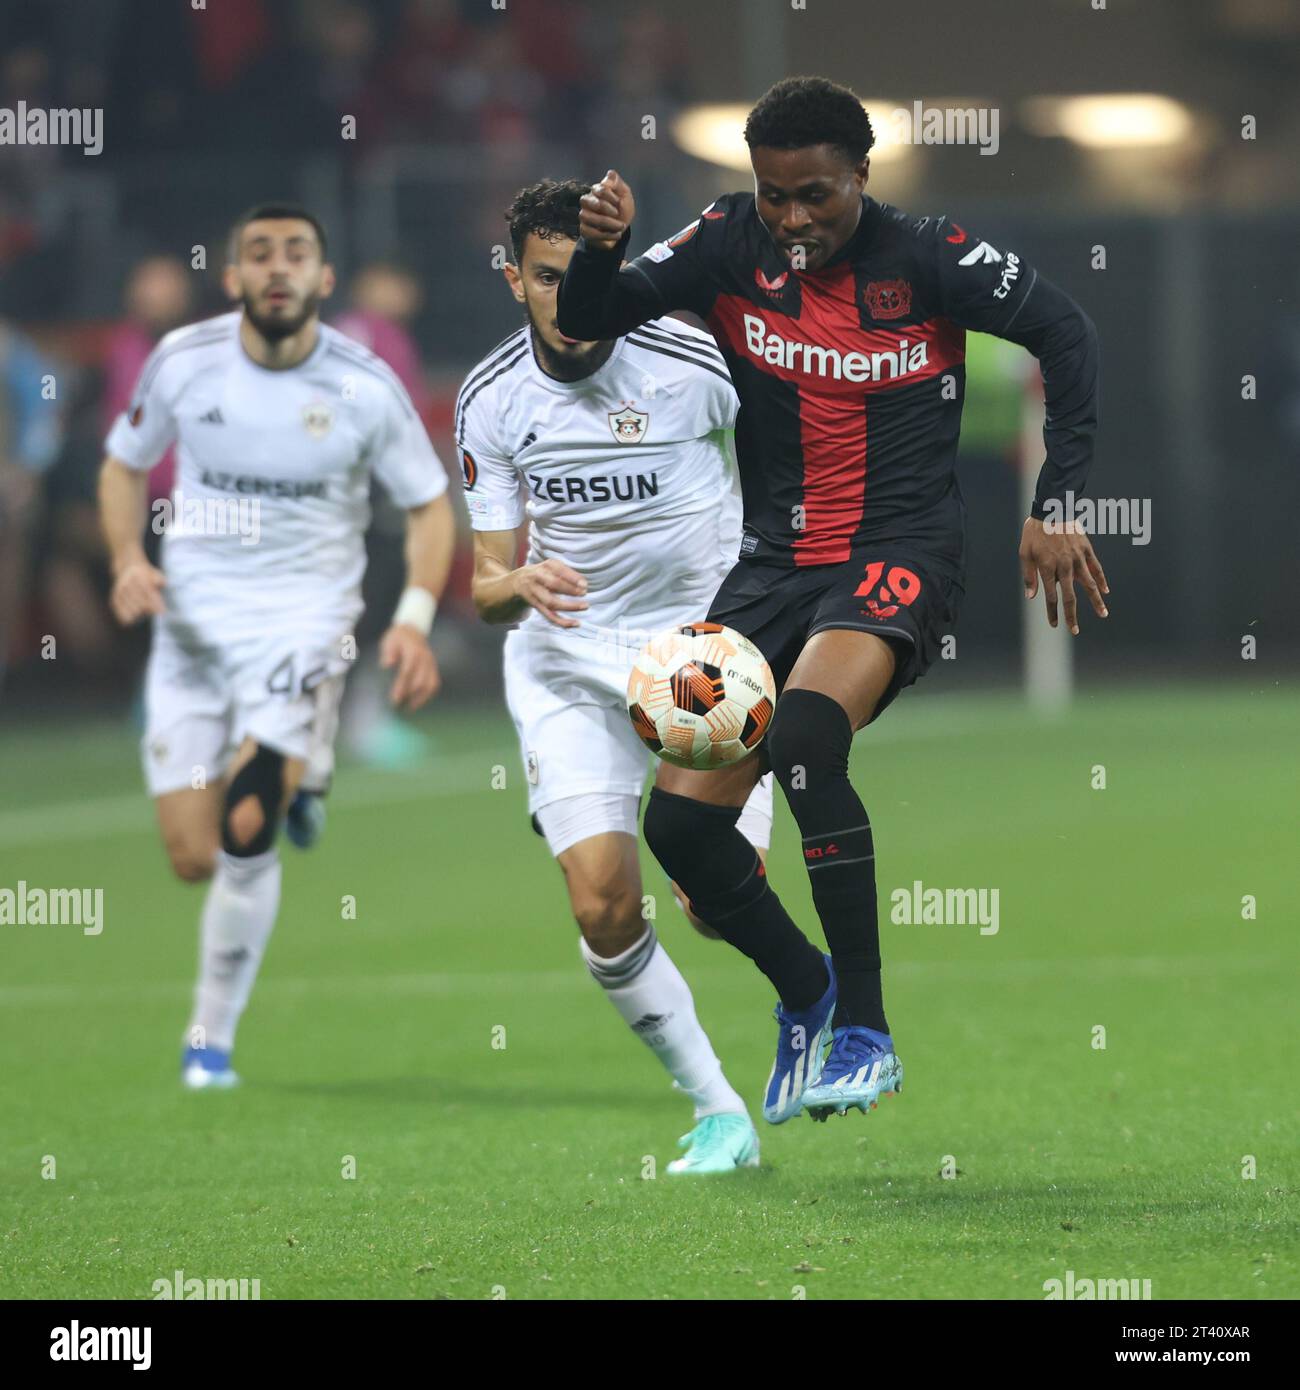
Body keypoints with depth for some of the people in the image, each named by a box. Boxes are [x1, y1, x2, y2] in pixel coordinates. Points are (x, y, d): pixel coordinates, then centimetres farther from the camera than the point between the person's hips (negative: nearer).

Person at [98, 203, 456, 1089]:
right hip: (192, 628, 3)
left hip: (302, 625, -2)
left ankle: (213, 1035, -3)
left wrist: (416, 619, -10)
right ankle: (291, 782, 33)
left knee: (246, 828, -21)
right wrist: (129, 562, -5)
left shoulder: (365, 388, -8)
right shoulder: (184, 361, -3)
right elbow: (125, 464, 13)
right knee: (195, 859, -3)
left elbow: (429, 505, 4)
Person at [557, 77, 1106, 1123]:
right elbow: (588, 324, -2)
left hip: (903, 555, -5)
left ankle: (865, 1031, -25)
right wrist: (599, 251, -24)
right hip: (777, 558, 5)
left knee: (806, 733, -34)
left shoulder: (928, 259, -10)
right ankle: (806, 994, 25)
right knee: (680, 820, -4)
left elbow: (1066, 334, -4)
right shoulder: (732, 246, -1)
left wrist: (1055, 506, -10)